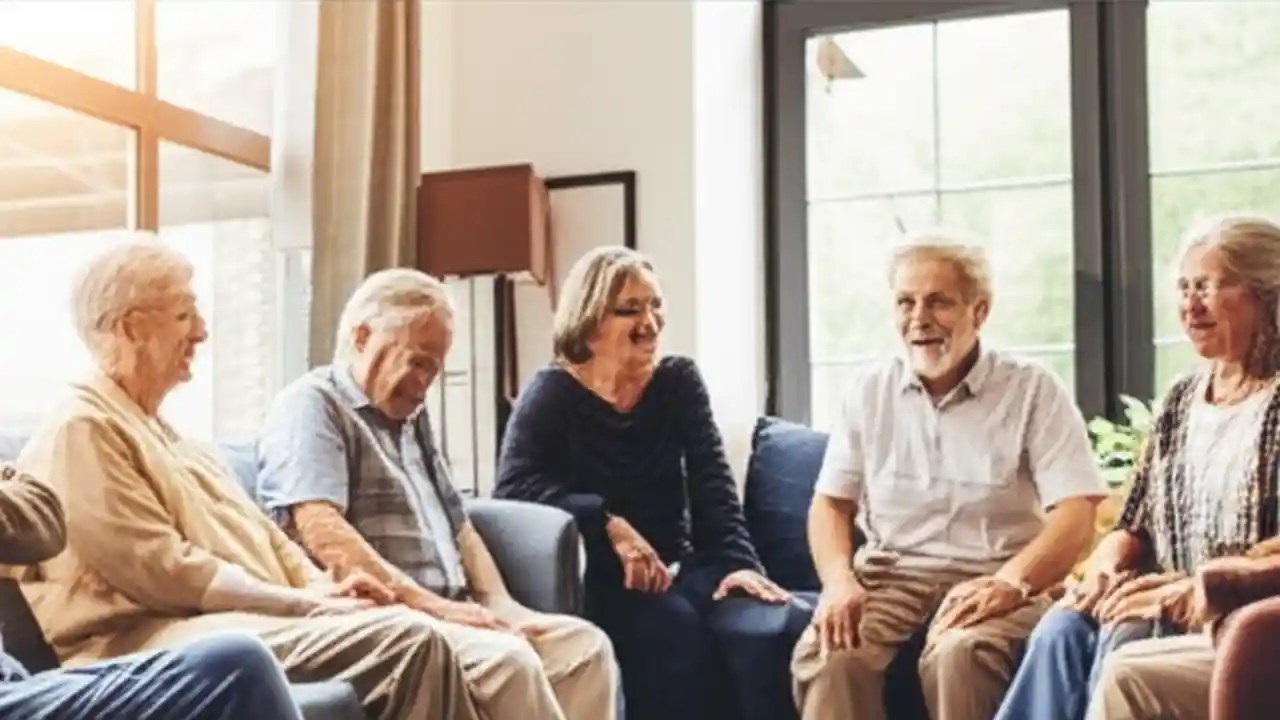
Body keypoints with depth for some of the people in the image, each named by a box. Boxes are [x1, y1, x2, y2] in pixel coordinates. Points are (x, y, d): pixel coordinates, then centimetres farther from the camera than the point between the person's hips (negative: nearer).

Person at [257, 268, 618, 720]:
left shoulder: (412, 418, 24)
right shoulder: (312, 405, -4)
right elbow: (321, 531, -19)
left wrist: (499, 603, 8)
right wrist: (427, 602, -21)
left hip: (447, 613, 9)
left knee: (585, 644, -7)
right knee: (506, 659, -30)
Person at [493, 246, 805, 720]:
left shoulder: (679, 380, 10)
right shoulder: (554, 393, -2)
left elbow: (713, 487, 1)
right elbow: (514, 483, -17)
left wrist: (739, 562, -15)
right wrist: (611, 525, -25)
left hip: (678, 566, 4)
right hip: (598, 580, -4)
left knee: (778, 626, -27)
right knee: (674, 626, -36)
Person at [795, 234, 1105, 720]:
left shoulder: (1034, 390, -1)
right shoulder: (868, 388, 10)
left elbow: (1075, 513, -9)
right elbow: (831, 503, 11)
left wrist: (1010, 582, -27)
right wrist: (839, 580, -10)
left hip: (990, 578, -2)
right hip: (889, 573, 3)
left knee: (957, 654, -36)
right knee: (828, 654, -29)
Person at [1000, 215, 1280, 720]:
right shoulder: (1180, 401, 16)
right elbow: (1135, 526, 16)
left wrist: (1194, 593, -20)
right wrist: (1104, 569, -5)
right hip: (1177, 619, 6)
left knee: (1126, 670, -31)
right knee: (1064, 630, -23)